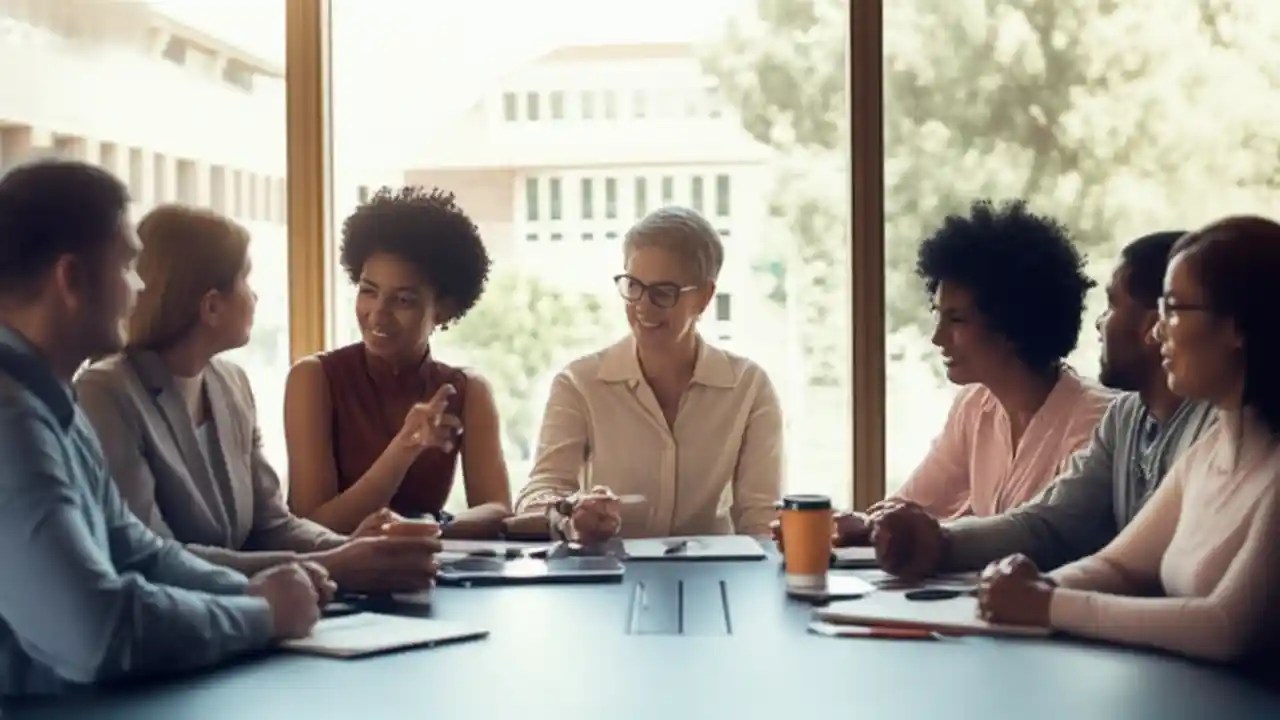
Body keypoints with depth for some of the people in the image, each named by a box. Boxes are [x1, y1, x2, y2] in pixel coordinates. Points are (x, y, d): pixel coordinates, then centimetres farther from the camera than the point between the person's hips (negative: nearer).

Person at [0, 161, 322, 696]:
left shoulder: (47, 402, 9)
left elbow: (133, 552, 15)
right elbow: (99, 630, -30)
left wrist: (250, 591, -1)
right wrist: (263, 614, -16)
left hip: (72, 698, 9)